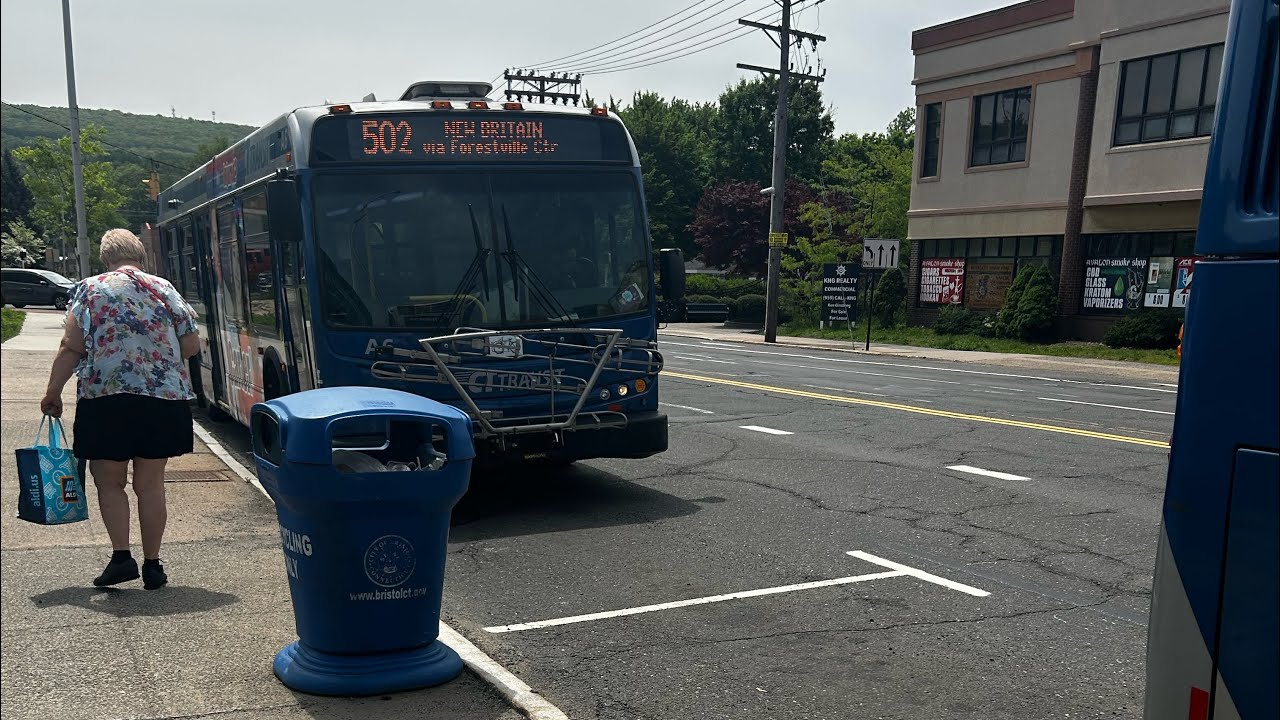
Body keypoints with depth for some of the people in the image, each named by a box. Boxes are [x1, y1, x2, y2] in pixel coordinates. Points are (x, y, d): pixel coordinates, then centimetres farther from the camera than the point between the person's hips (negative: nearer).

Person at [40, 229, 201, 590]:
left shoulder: (89, 289, 2)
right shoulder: (165, 289, 7)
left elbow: (71, 348, -3)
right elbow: (192, 346, 6)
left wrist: (53, 393, 7)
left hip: (106, 399, -2)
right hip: (165, 398, 2)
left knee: (109, 481, 12)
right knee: (150, 484, 10)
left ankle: (121, 556, 1)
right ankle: (152, 565, 13)